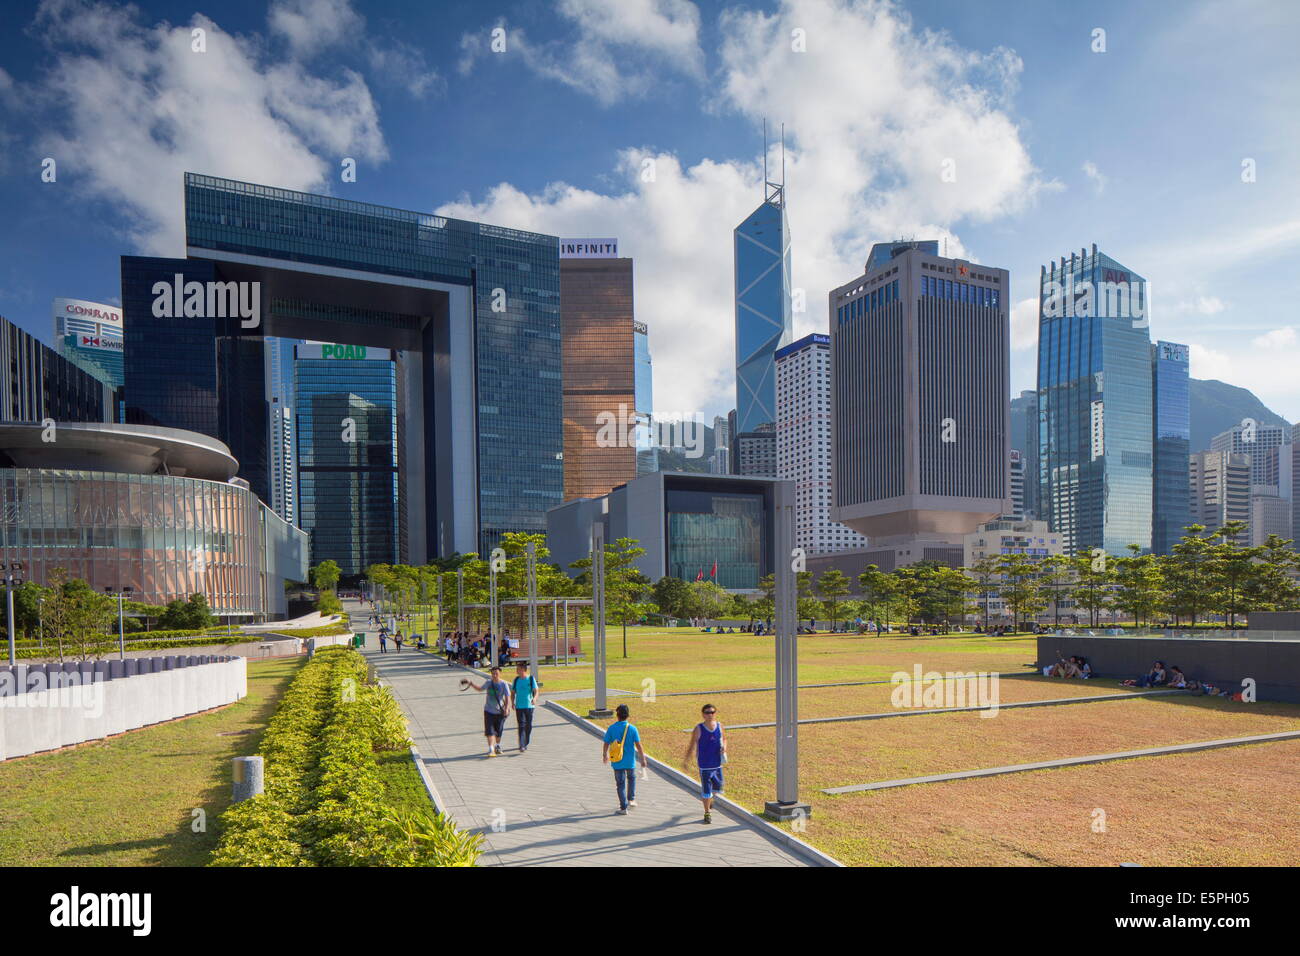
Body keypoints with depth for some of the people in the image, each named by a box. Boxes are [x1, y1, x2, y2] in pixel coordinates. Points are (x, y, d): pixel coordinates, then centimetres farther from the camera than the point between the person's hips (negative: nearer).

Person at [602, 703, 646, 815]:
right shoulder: (632, 729, -10)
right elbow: (638, 746, -8)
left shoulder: (612, 728, -9)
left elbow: (606, 744, -2)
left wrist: (605, 755, 15)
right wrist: (643, 759, 1)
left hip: (617, 762, 0)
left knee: (620, 784, 7)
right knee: (631, 778, 27)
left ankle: (623, 808, 9)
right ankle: (631, 800, 27)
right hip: (630, 761, 0)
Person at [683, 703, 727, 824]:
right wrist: (686, 759, 0)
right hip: (704, 765, -4)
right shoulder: (698, 729, -12)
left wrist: (724, 747, -7)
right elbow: (692, 745, -2)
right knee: (706, 790, 0)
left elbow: (724, 739, 15)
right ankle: (707, 813, 18)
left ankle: (708, 798, 48)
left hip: (717, 763, 4)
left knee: (718, 787, 15)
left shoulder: (719, 726, -2)